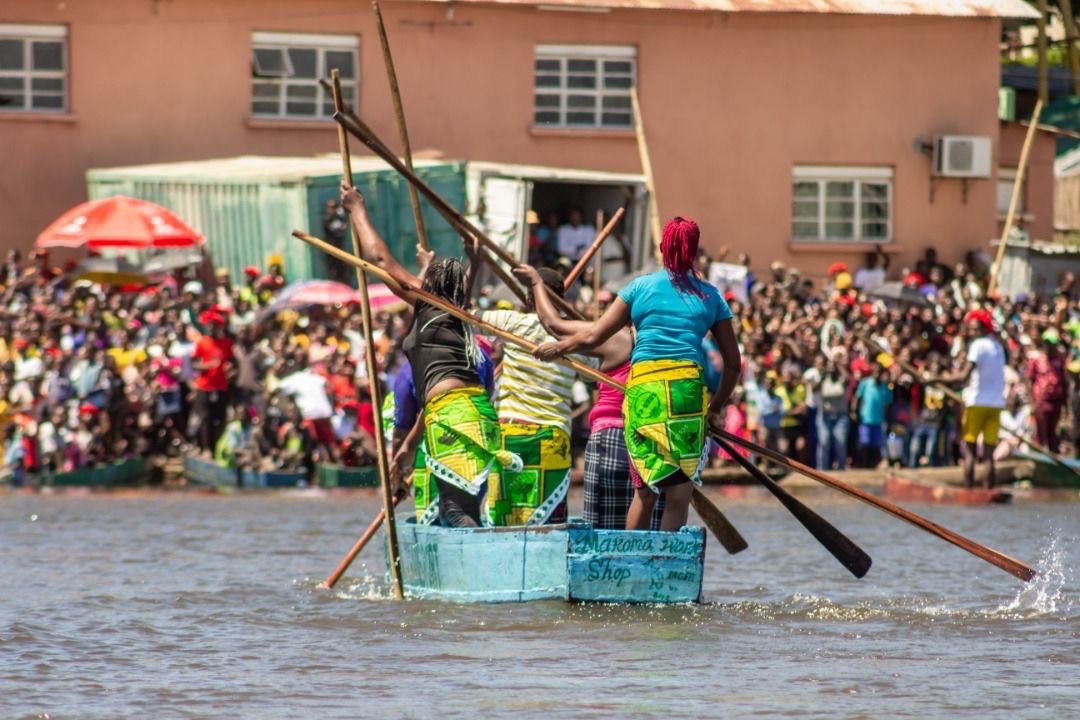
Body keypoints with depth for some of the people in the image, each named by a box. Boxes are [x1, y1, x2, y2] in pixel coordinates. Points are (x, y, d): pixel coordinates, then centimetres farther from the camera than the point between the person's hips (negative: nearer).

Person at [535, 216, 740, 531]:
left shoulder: (640, 287, 11)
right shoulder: (710, 297, 13)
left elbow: (592, 337, 9)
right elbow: (733, 362, 15)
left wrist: (555, 348, 27)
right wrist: (717, 408, 27)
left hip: (642, 387, 1)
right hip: (688, 387, -1)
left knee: (646, 487, 11)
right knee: (680, 487, 0)